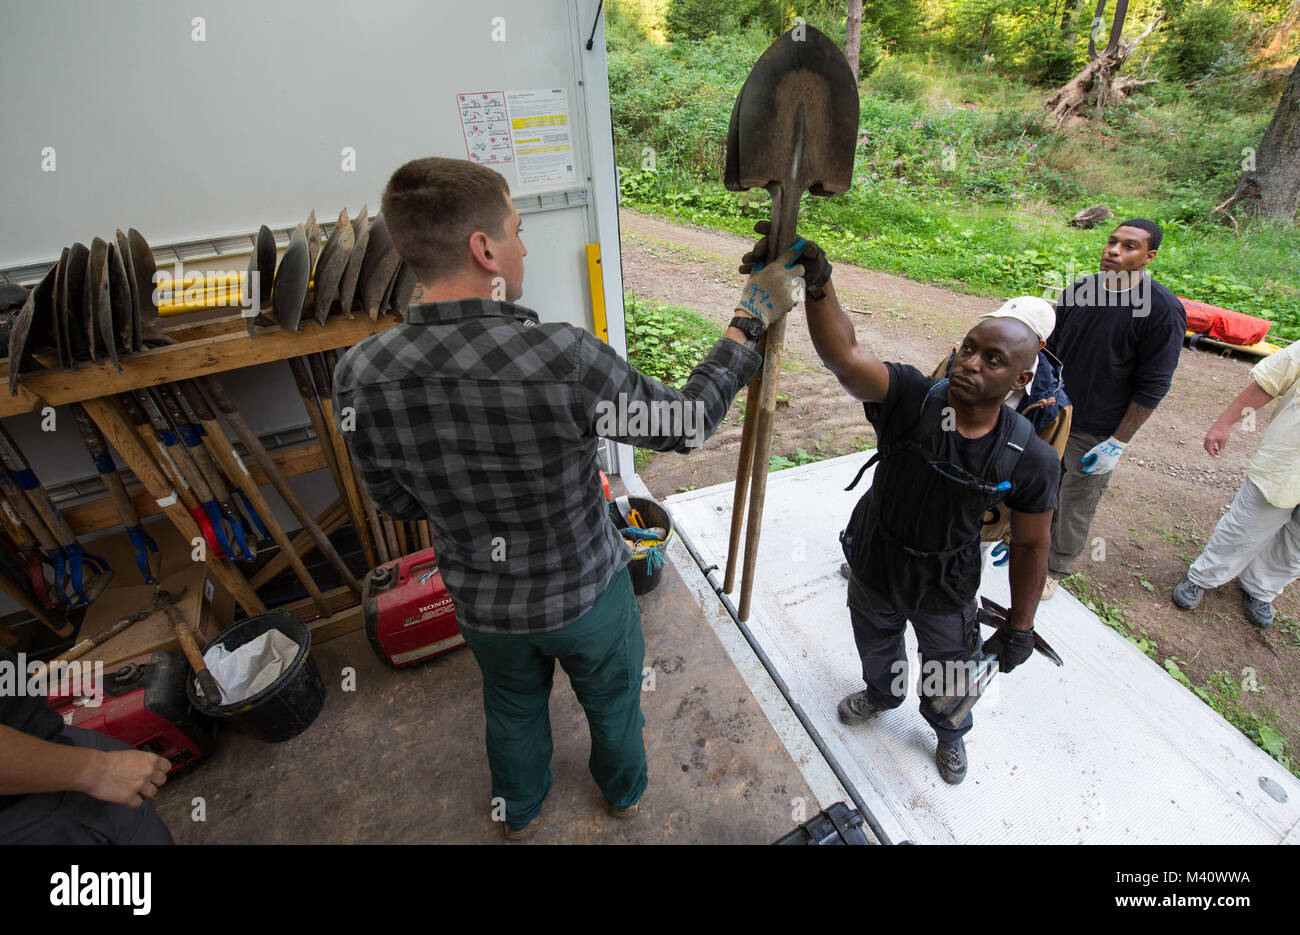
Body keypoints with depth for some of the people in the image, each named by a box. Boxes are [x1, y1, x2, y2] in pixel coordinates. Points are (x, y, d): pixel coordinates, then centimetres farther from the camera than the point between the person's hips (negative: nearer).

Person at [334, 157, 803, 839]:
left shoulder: (359, 376, -20)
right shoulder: (566, 359, -35)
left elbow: (398, 502, -4)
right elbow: (688, 422, -20)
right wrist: (750, 322, -8)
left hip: (481, 600, 4)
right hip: (586, 590, -3)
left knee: (512, 706, 33)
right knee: (611, 697, 29)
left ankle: (520, 810, 63)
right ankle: (623, 792, 61)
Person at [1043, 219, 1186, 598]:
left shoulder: (1163, 310, -15)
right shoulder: (1078, 289, -2)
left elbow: (1152, 386, -13)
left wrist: (1118, 444, -14)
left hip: (1094, 434, -4)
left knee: (1077, 507, 11)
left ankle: (1055, 570, 30)